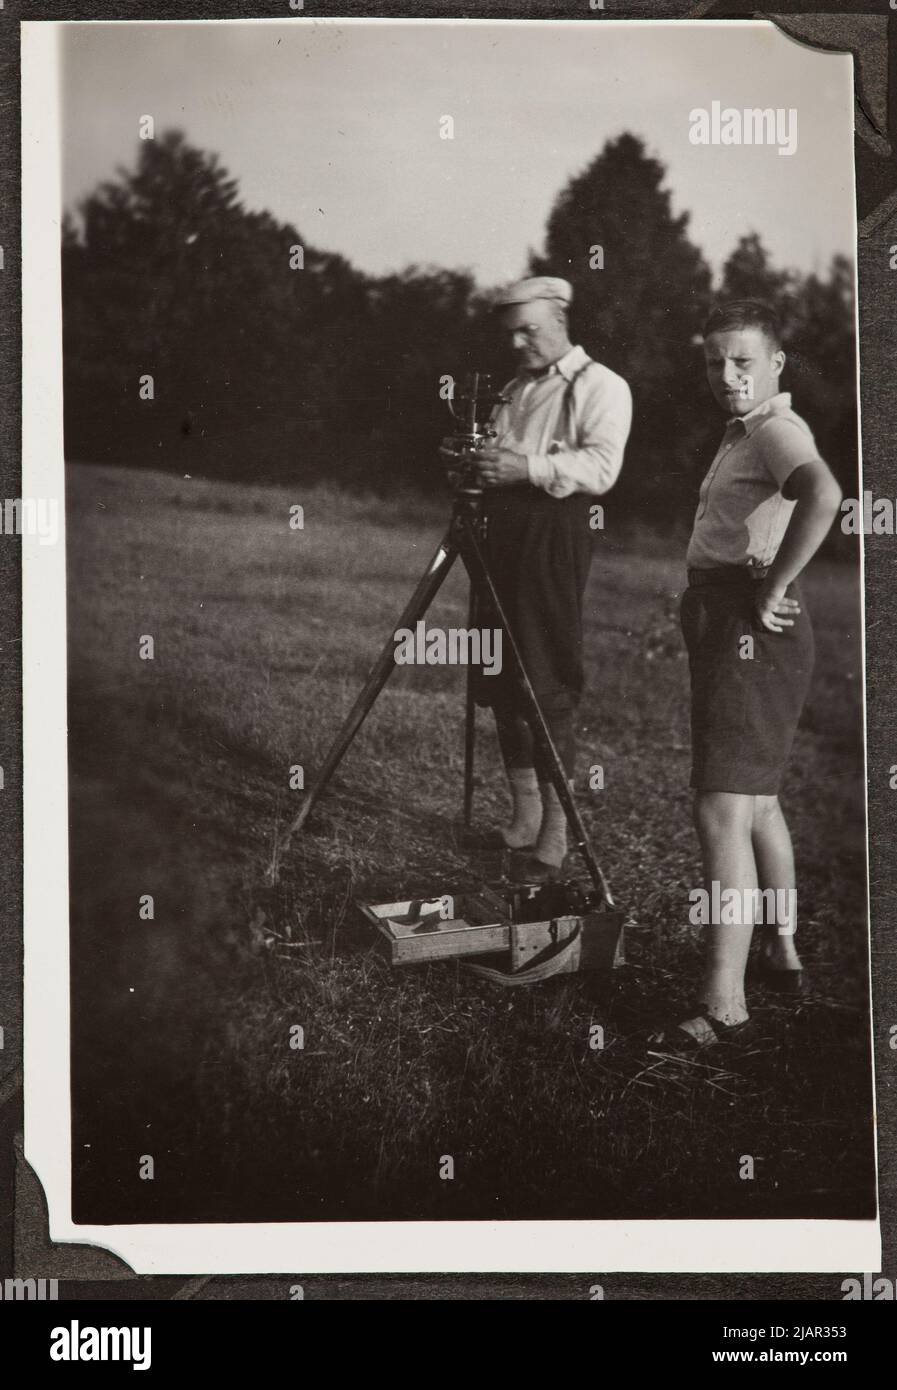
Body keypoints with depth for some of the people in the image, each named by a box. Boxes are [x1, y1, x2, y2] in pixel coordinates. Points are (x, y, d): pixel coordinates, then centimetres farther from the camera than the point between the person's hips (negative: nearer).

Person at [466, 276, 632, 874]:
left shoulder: (601, 386, 0)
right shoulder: (513, 389, 23)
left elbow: (600, 466, -13)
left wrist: (529, 468, -21)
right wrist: (478, 460, 5)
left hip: (555, 533, -7)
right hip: (501, 530, 7)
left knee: (548, 685, -10)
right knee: (501, 680, 7)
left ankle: (555, 831, -5)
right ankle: (523, 816, 18)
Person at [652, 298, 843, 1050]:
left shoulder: (777, 430, -13)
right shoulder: (744, 432, 18)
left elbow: (823, 494, -35)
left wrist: (774, 588, -26)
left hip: (752, 629, -11)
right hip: (724, 620, 11)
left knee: (723, 810, -14)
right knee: (758, 797, 20)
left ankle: (723, 999, -12)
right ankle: (782, 950, 33)